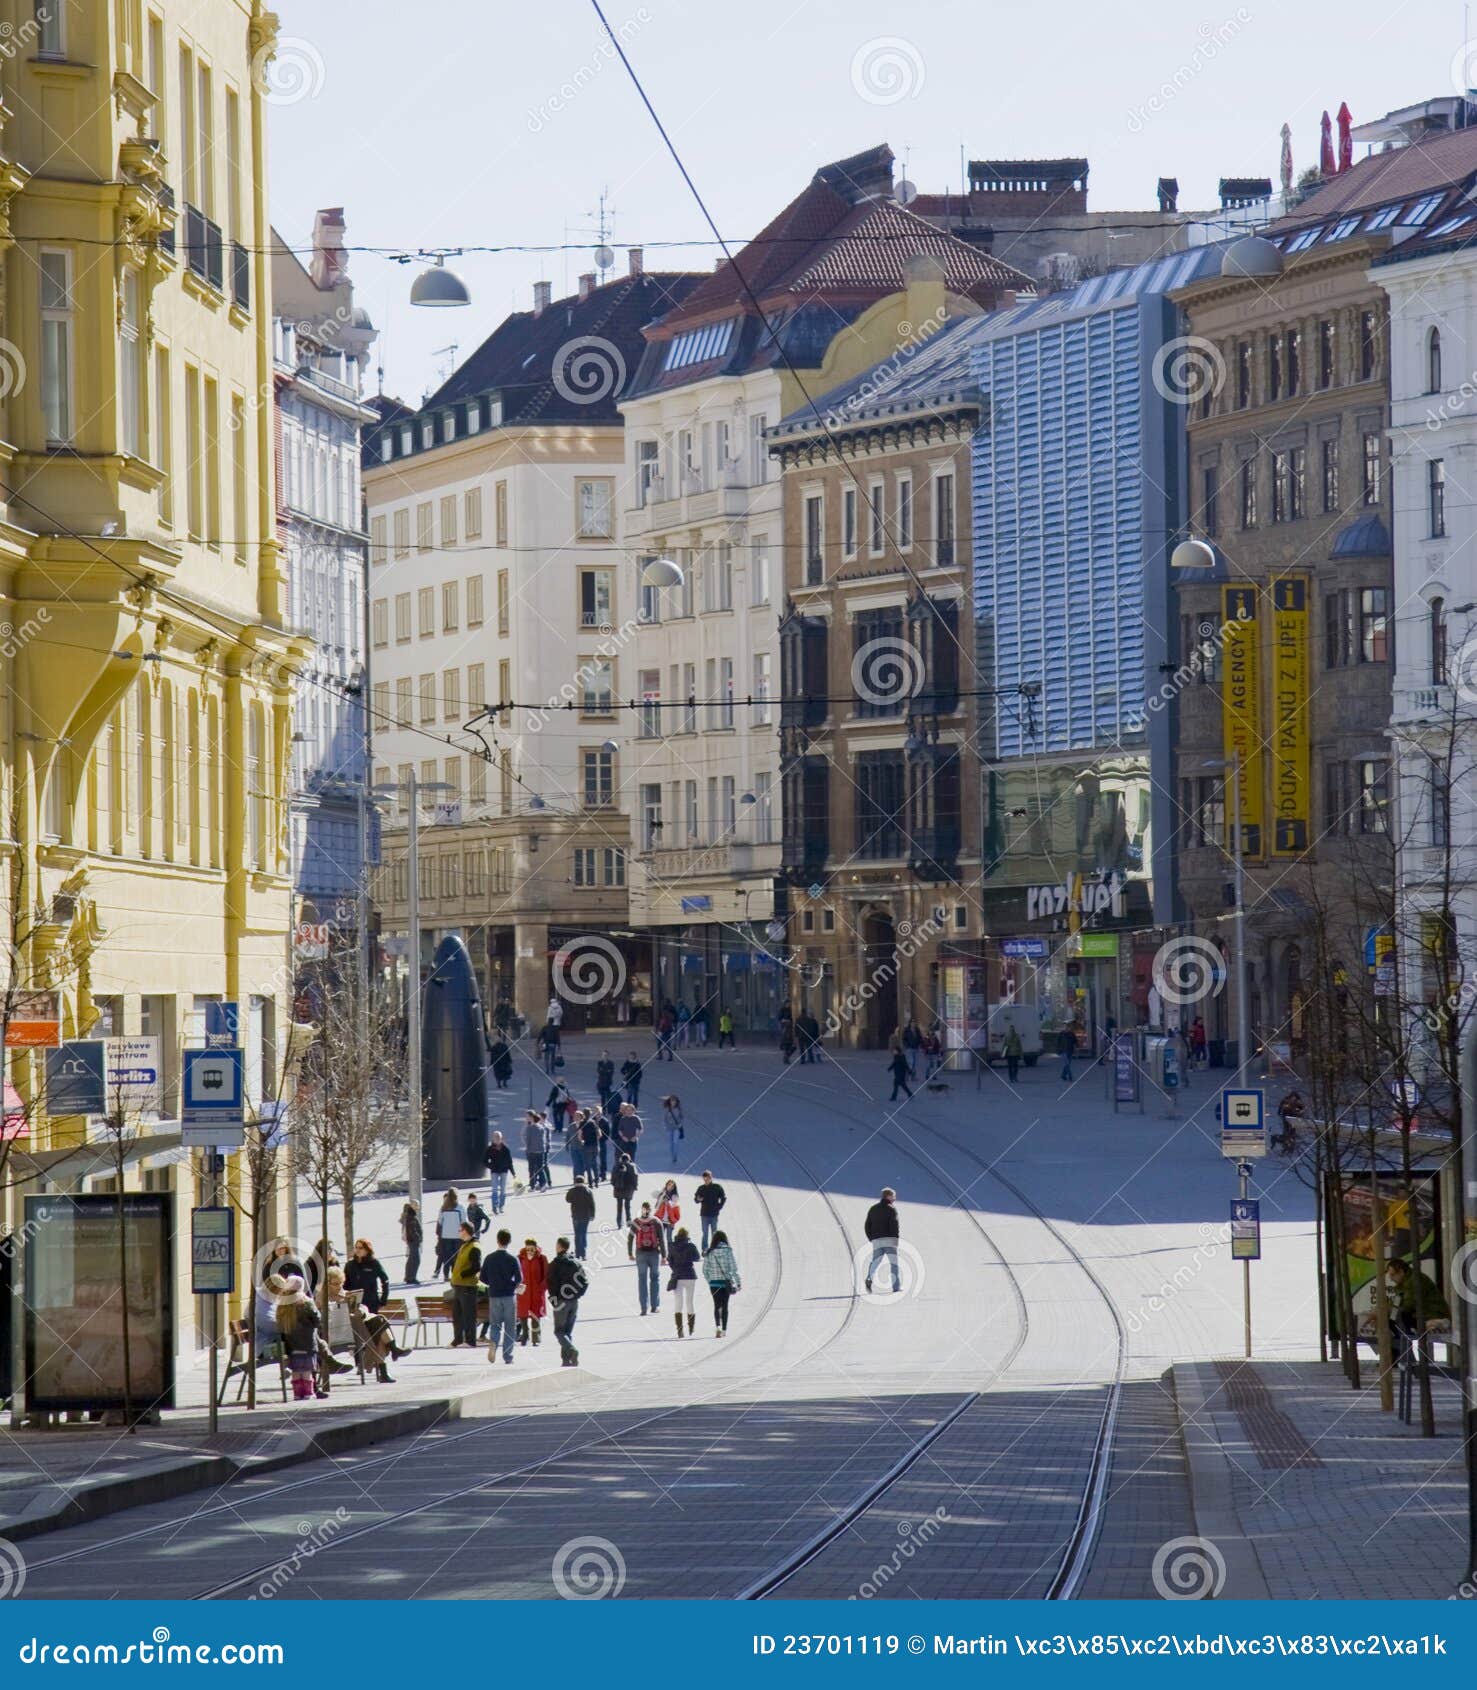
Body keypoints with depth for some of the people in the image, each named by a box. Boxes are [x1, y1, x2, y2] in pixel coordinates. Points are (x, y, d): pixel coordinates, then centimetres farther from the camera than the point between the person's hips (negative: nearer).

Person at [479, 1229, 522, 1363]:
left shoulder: (489, 1257, 1)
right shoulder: (512, 1258, -7)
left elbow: (483, 1278, 3)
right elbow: (519, 1279, -9)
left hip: (494, 1296, 2)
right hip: (509, 1296, -2)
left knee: (495, 1324, 11)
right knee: (509, 1327, 6)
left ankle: (493, 1342, -20)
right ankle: (508, 1356, 5)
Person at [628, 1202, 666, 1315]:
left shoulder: (636, 1222, -2)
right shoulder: (656, 1222, -6)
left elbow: (629, 1239, 1)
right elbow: (662, 1240, -6)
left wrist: (630, 1254, 10)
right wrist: (664, 1255, -2)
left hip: (640, 1254, 1)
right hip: (654, 1253, -1)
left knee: (642, 1280, 4)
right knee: (654, 1278, 11)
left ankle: (644, 1307, 0)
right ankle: (655, 1306, 11)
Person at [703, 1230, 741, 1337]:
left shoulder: (709, 1252, -2)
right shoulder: (727, 1251, -8)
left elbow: (705, 1270, 1)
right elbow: (733, 1268, -9)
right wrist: (738, 1283, -2)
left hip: (714, 1283, 1)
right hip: (726, 1282, -1)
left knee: (717, 1305, 11)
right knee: (724, 1306, 12)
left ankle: (717, 1326, -12)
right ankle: (724, 1330, 15)